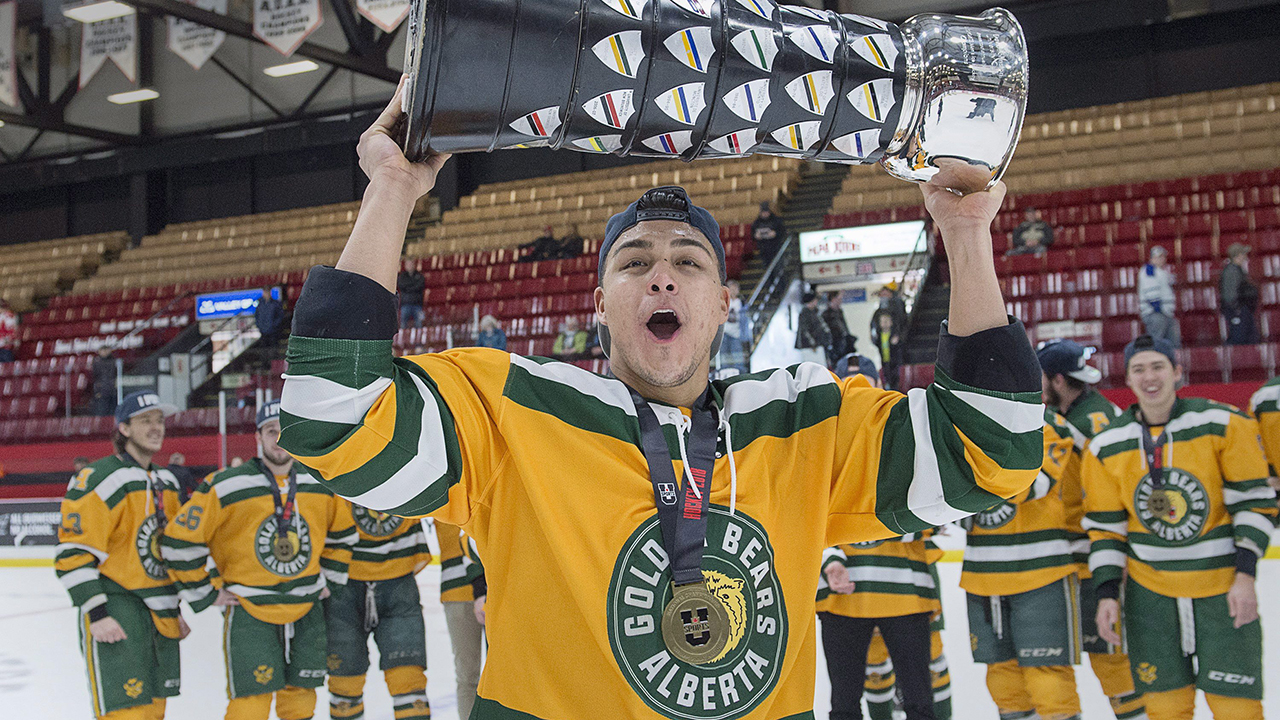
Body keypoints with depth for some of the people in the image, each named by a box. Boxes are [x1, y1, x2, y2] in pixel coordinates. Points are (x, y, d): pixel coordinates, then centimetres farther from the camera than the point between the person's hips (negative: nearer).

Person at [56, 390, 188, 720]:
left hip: (161, 613, 8)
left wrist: (183, 608, 19)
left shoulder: (166, 482, 14)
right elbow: (73, 553, -15)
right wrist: (96, 613, -20)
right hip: (115, 611, -8)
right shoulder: (100, 479, -11)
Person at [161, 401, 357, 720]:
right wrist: (205, 595, -5)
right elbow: (180, 540, -9)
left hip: (306, 611, 4)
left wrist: (329, 579, 14)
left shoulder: (322, 485, 1)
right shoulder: (224, 487, -13)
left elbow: (342, 533, 19)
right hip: (249, 612, -4)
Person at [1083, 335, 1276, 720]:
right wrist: (1107, 593, -2)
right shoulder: (1106, 446, -1)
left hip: (1224, 586, -2)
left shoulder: (1225, 424, -8)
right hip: (1149, 589, 2)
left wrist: (1245, 575, -12)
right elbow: (1105, 526, 4)